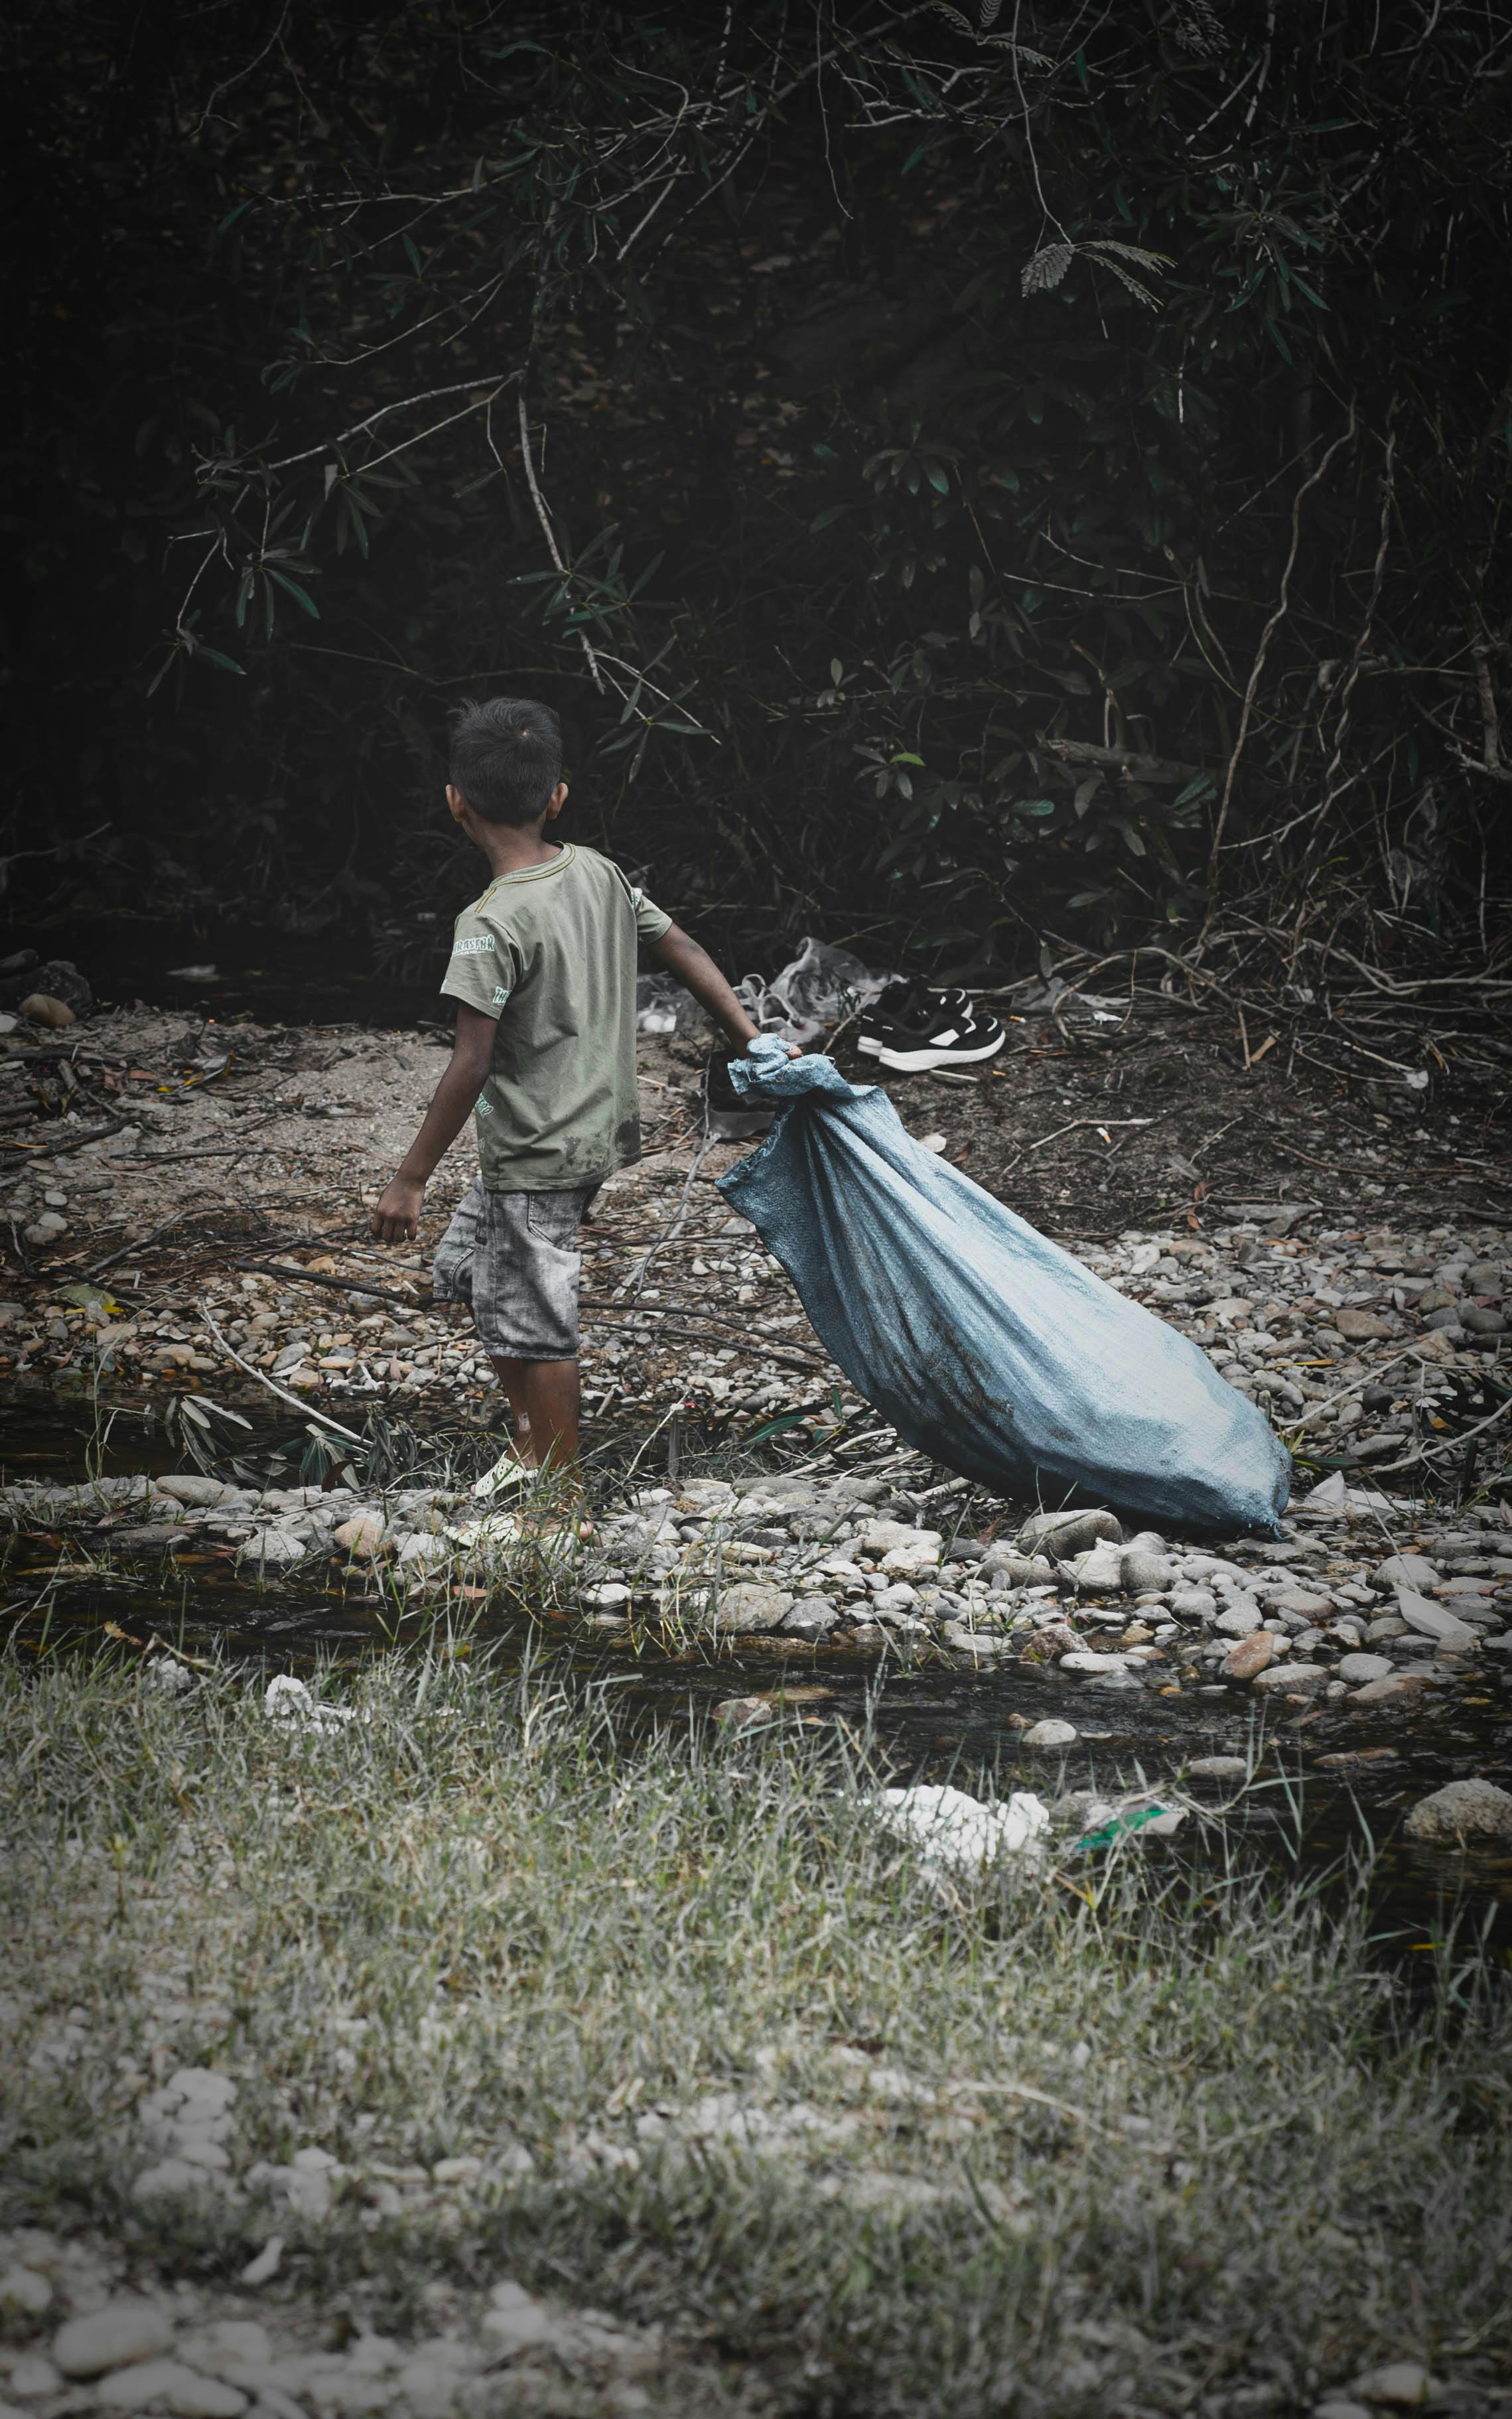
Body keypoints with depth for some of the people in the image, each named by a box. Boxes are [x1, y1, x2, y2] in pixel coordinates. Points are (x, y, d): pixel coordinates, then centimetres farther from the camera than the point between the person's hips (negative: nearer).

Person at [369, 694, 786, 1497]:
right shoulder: (600, 873, 1)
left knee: (533, 1320, 4)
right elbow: (681, 950, 7)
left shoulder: (492, 924, -21)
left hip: (537, 1153, -9)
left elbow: (470, 1067, -22)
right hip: (601, 1129, 9)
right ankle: (533, 1441, 30)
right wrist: (755, 1044, 16)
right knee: (466, 1269, 22)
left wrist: (410, 1177, -16)